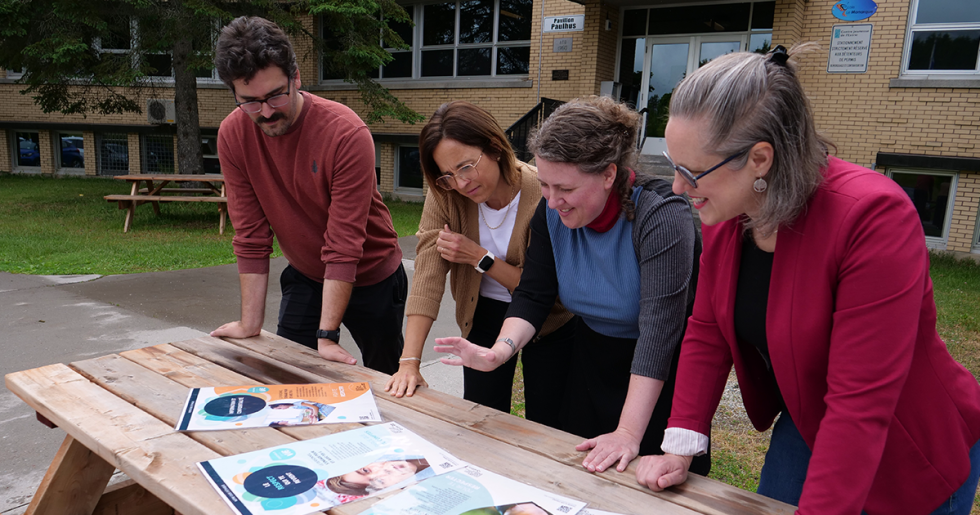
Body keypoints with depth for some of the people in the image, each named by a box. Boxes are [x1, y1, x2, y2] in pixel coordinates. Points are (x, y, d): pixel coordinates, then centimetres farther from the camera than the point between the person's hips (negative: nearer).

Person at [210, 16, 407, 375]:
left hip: (371, 278, -3)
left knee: (384, 382, 14)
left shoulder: (347, 134, -28)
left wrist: (326, 336, -29)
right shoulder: (233, 135, -14)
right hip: (304, 276, 3)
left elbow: (343, 244, -29)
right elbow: (251, 237, -10)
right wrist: (251, 324, -11)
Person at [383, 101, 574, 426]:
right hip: (485, 316, 3)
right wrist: (409, 362, -29)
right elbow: (428, 271, -23)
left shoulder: (543, 195, -26)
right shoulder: (445, 194, -16)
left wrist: (481, 258, -26)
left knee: (547, 430, 3)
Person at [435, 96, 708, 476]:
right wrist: (500, 351, -27)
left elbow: (659, 328, -34)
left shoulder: (661, 216, -28)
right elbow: (532, 295, -7)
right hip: (591, 364, 5)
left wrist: (628, 433, -38)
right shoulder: (553, 212, -10)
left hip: (664, 377, -5)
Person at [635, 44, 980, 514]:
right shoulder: (722, 211, -11)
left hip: (910, 457, -5)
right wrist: (680, 446, -8)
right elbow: (707, 333, -3)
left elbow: (861, 403, -32)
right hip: (805, 426, 6)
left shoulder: (872, 216, -32)